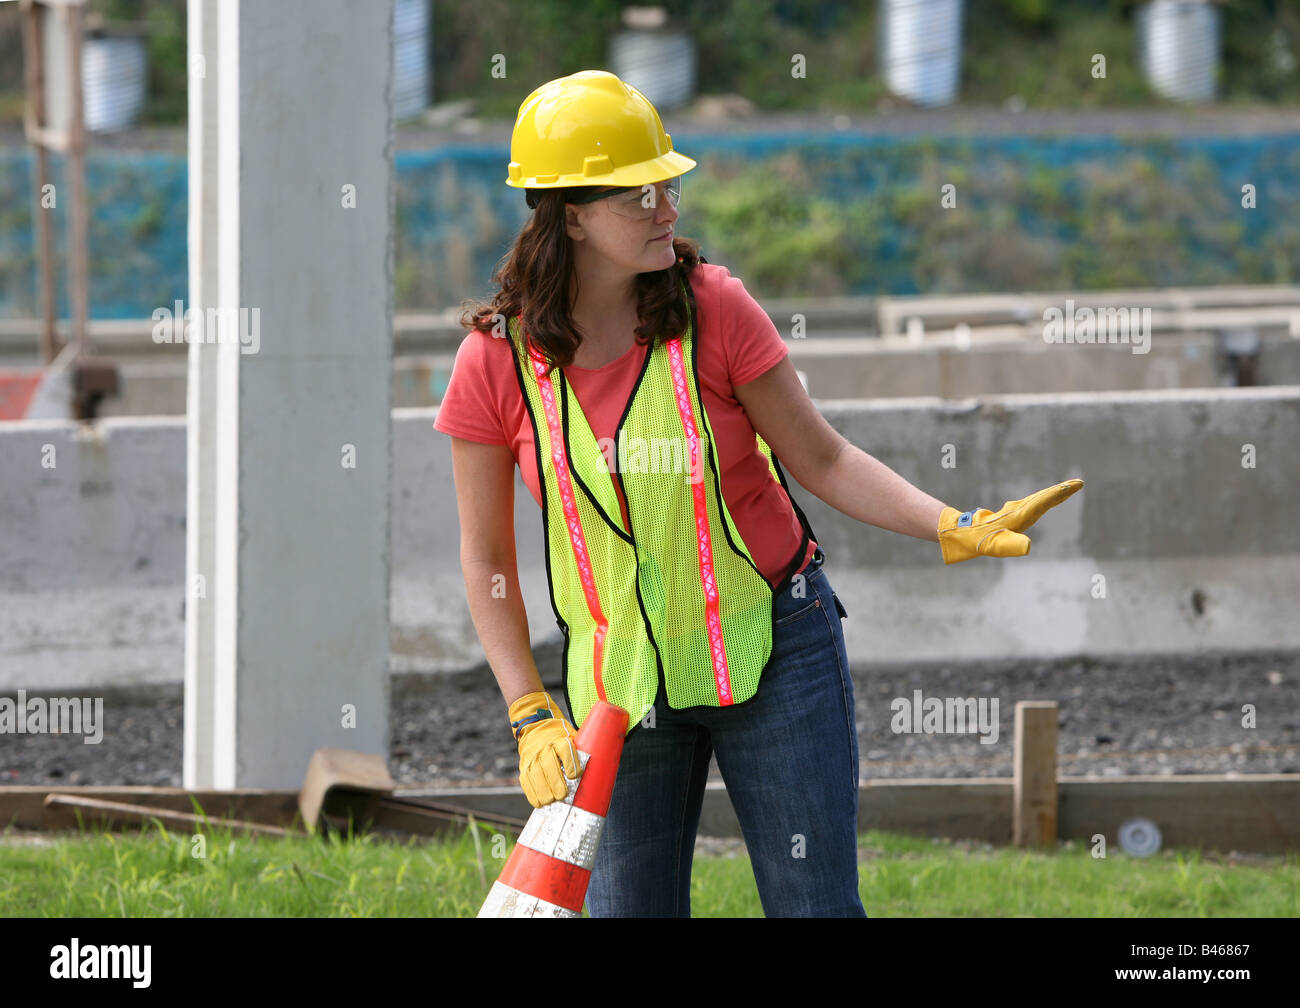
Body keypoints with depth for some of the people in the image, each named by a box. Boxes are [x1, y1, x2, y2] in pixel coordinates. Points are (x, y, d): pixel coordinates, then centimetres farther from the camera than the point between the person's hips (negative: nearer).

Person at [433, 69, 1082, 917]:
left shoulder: (714, 309, -10)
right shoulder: (497, 362, -10)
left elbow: (820, 458, -3)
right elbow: (488, 558, -1)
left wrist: (959, 529, -15)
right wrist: (532, 718, -6)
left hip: (769, 650, -1)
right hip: (621, 679, 1)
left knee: (815, 906, -2)